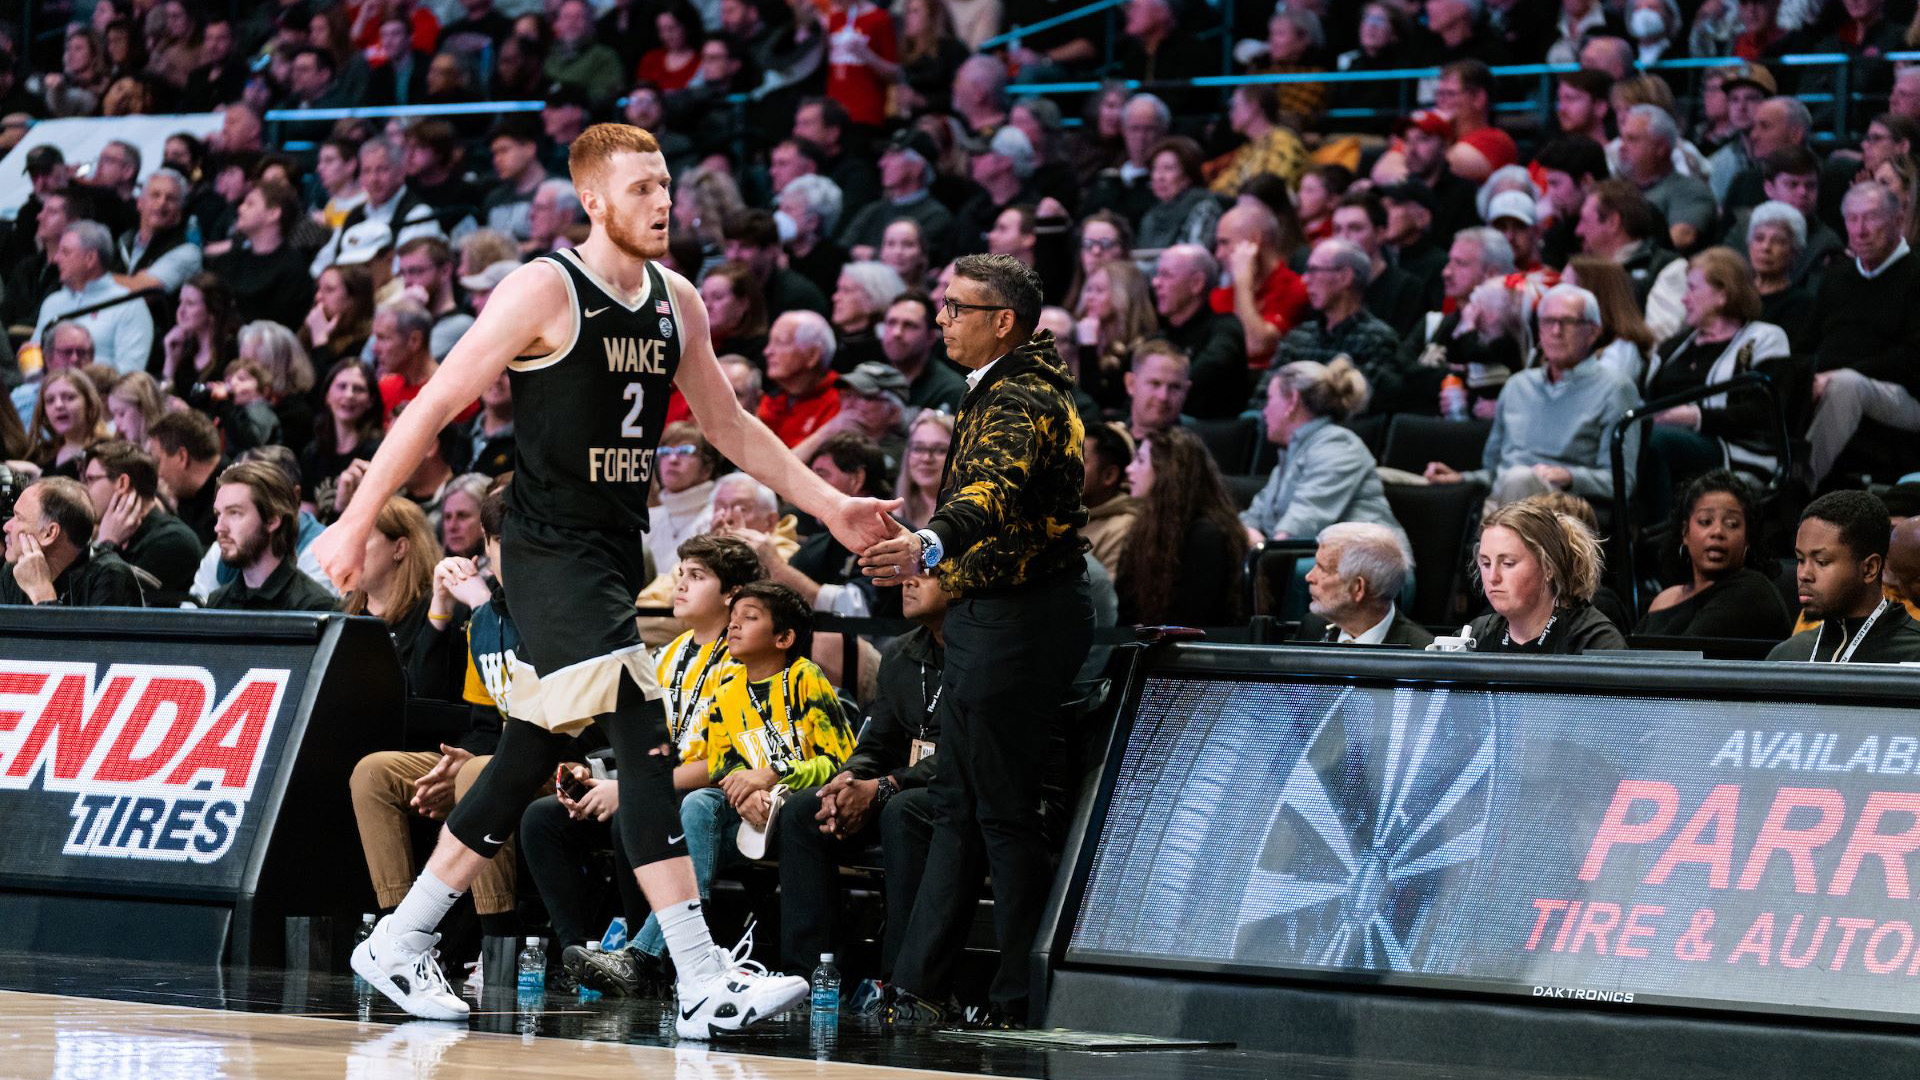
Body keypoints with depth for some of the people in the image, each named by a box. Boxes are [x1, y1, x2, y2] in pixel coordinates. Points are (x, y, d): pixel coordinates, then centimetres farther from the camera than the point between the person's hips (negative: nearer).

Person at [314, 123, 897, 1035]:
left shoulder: (676, 302, 9)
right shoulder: (545, 291, -12)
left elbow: (729, 426, 21)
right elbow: (437, 405, -11)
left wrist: (827, 505, 15)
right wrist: (356, 523, -13)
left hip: (617, 549, 8)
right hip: (550, 546, -8)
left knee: (530, 761, 13)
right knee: (644, 731, -18)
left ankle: (399, 945, 25)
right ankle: (704, 983, -22)